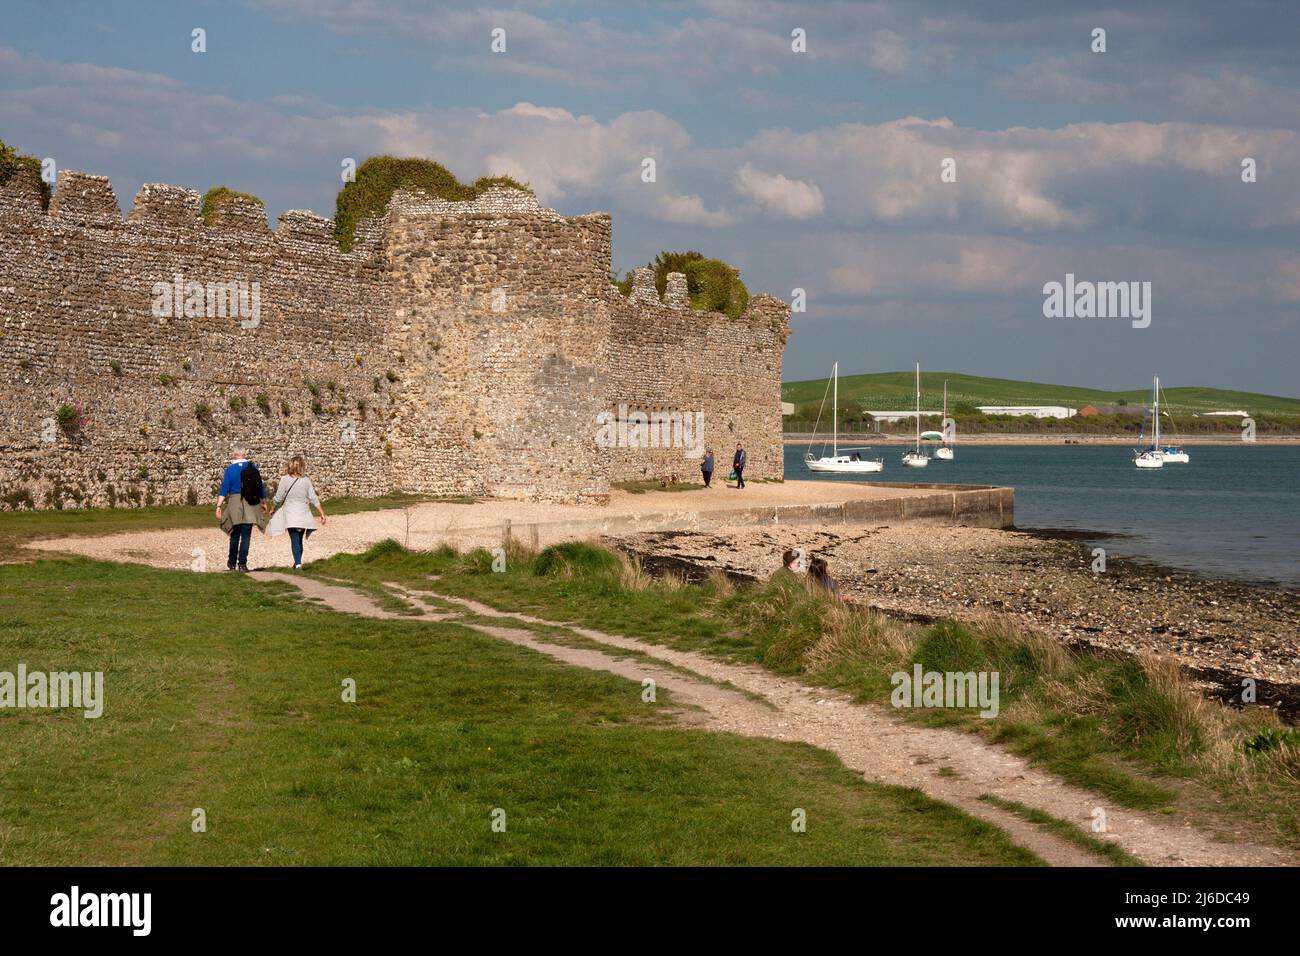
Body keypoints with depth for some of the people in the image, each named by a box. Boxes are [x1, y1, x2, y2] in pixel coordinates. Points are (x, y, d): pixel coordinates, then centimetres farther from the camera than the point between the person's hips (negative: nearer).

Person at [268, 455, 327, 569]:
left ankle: (298, 563, -16)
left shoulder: (285, 480, -7)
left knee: (295, 540, -4)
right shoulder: (306, 480, -2)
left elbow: (278, 498, -3)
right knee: (299, 540, 15)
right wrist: (322, 513, 4)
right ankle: (298, 562, 24)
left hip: (290, 514, -2)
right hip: (303, 515, 2)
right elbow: (314, 498, -1)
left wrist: (273, 510, 14)